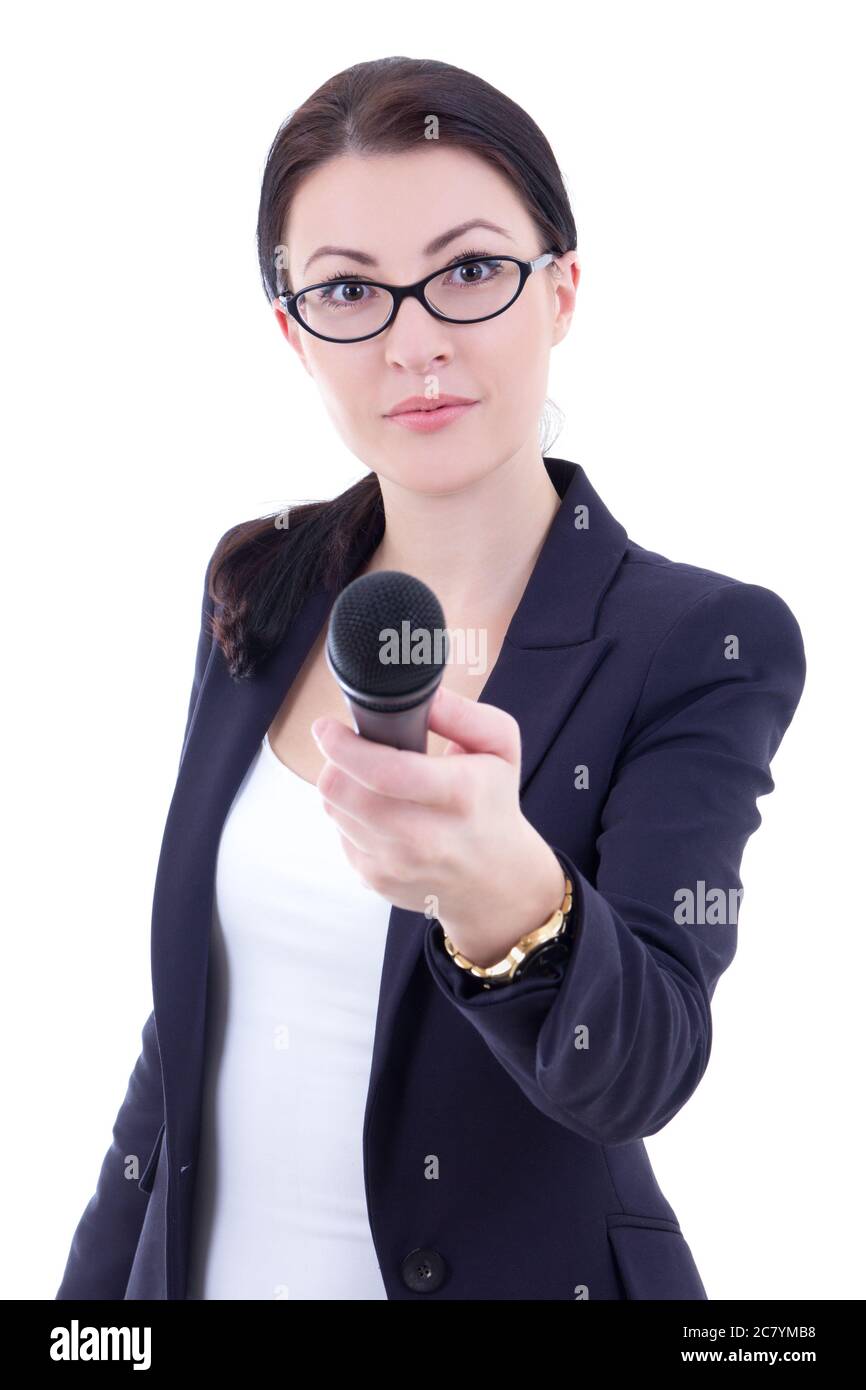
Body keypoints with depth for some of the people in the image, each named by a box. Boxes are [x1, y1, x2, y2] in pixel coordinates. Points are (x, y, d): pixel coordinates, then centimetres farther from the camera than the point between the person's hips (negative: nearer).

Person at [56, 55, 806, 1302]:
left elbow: (642, 1071, -26)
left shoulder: (711, 643, -15)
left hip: (514, 1270, -3)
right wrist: (95, 1295, 4)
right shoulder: (257, 590, -2)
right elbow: (193, 1010, 5)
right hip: (199, 1263, 4)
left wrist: (502, 889, -45)